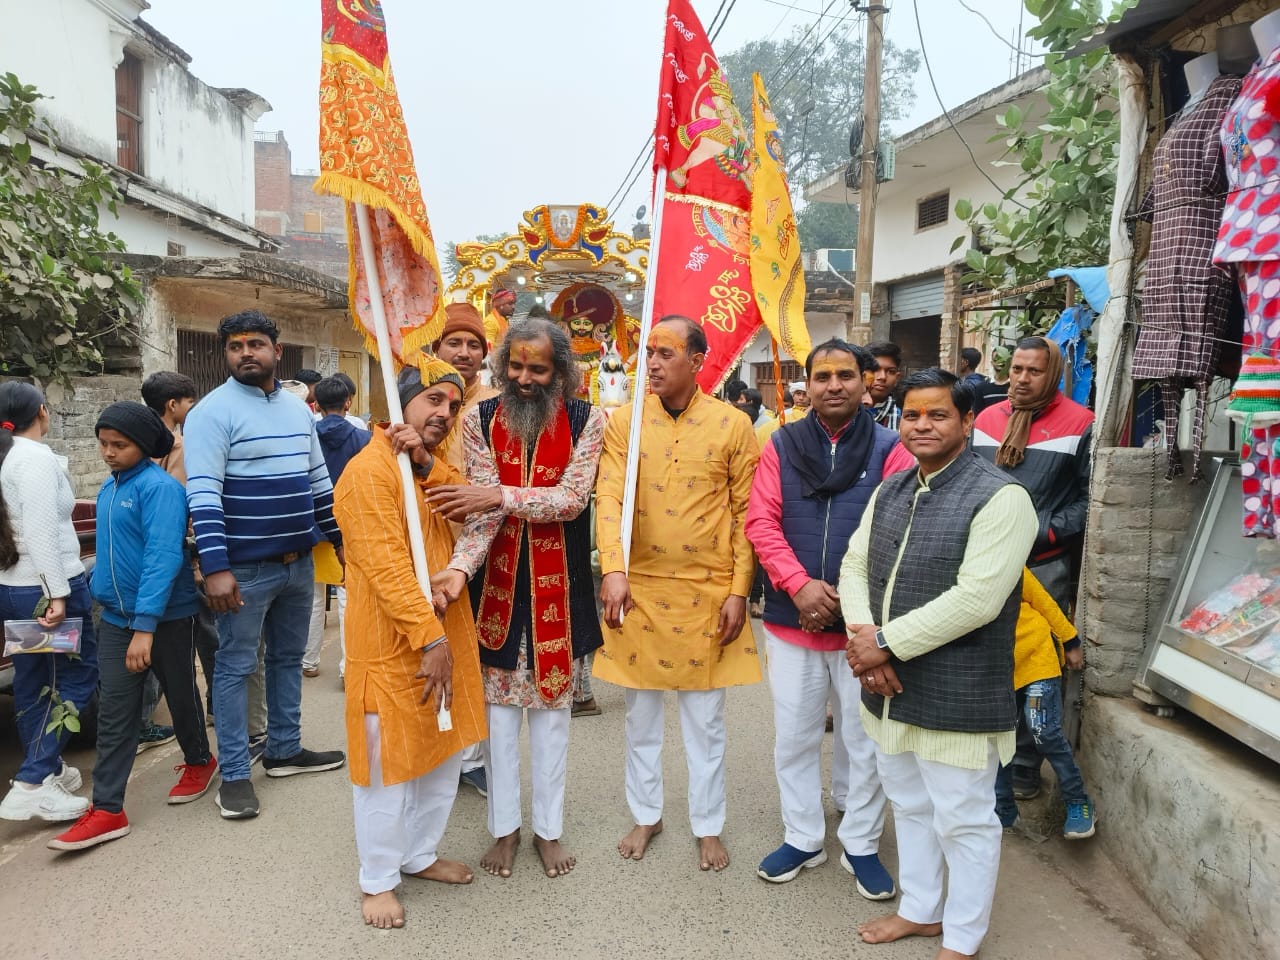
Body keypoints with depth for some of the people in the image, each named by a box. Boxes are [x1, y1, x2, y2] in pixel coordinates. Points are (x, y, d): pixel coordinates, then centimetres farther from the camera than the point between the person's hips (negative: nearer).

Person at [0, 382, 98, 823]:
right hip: (45, 587, -9)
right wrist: (58, 593, -24)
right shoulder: (38, 456, -15)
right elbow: (41, 530, -22)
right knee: (77, 678, -2)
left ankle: (46, 770, 28)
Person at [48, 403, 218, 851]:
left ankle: (199, 762, 37)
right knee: (114, 714, 4)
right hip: (115, 619, 6)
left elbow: (163, 557, -25)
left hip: (165, 617, -6)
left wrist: (145, 626, -28)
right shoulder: (109, 487, 6)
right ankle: (107, 810, 9)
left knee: (181, 697, 14)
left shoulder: (159, 487, -18)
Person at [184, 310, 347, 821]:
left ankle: (284, 750, 31)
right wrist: (216, 567, -25)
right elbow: (202, 493, -18)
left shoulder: (298, 408, 11)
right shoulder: (214, 411, -11)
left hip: (299, 561, 7)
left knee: (288, 657, 17)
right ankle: (235, 773, 14)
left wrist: (340, 539, 15)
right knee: (235, 667, 4)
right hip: (246, 566, -7)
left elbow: (319, 480, 17)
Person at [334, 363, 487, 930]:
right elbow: (387, 568, -23)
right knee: (389, 766, 6)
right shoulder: (370, 470, -17)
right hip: (392, 645, -8)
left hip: (447, 634, 8)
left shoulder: (437, 465, 12)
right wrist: (431, 638, -24)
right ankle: (378, 880, 24)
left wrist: (428, 464, -18)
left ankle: (420, 854, 37)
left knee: (444, 753, 18)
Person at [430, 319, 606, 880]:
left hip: (557, 585, -1)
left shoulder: (586, 421, -6)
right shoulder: (480, 419, -3)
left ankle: (549, 827, 27)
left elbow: (573, 497, -17)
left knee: (552, 702, 11)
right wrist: (460, 567, -28)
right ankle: (504, 826, 27)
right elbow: (484, 509, -11)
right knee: (498, 702, 10)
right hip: (498, 581, 1)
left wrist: (498, 496, -27)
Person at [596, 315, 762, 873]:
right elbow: (609, 497, -10)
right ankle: (646, 816, 35)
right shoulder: (624, 422, -1)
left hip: (707, 592, -1)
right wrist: (613, 569, -25)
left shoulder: (732, 425, -3)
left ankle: (708, 826, 30)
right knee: (641, 715, 16)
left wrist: (739, 592, -7)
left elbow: (746, 513, -2)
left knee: (705, 721, 11)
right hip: (638, 588, 1)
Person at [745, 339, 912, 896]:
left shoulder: (888, 449, -2)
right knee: (793, 739, 13)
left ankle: (861, 845, 30)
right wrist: (800, 585, -15)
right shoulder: (782, 445, 3)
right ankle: (803, 839, 32)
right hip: (791, 619, 2)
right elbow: (760, 522, -3)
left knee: (867, 742, 10)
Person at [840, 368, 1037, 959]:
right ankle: (920, 910, 44)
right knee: (909, 806, 23)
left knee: (963, 822, 10)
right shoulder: (889, 491, 8)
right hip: (890, 686, 7)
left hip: (957, 696, -7)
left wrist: (887, 643, -21)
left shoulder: (1000, 499, -16)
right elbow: (855, 565, 6)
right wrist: (863, 641, -12)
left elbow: (976, 599, -24)